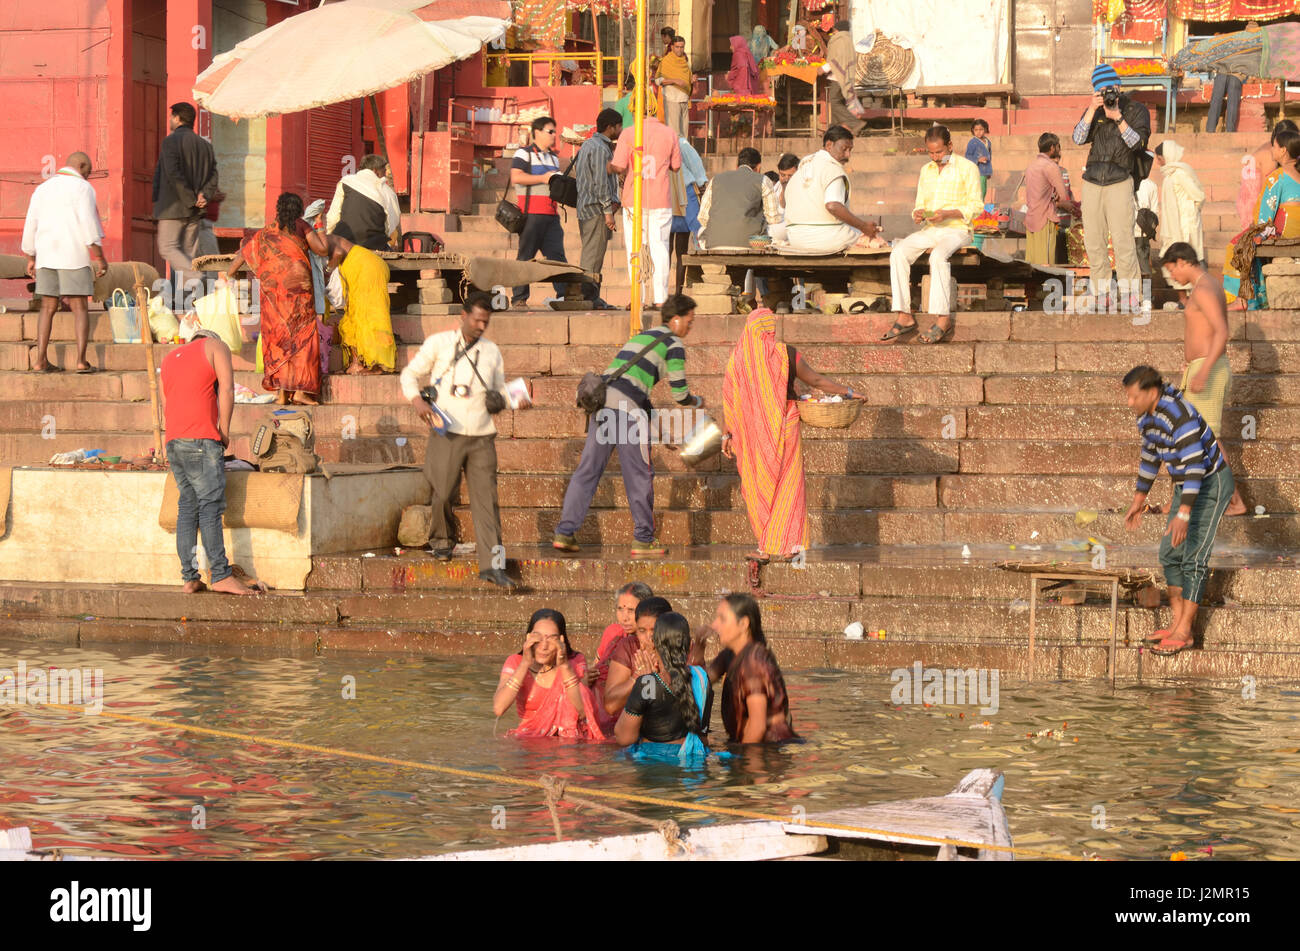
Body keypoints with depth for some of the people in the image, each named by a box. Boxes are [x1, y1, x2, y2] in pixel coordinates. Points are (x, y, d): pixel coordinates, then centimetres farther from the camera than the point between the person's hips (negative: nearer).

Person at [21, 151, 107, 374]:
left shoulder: (42, 189, 15)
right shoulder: (82, 188, -4)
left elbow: (31, 225, 15)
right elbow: (88, 224, -12)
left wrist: (31, 259, 22)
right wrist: (100, 258, -9)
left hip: (46, 256, 5)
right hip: (74, 255, -5)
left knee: (48, 307, 8)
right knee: (79, 307, -1)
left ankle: (41, 359, 0)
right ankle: (82, 360, -8)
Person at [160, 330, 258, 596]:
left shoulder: (170, 358, 27)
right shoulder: (216, 347, 8)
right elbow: (227, 389, -5)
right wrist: (224, 431, 1)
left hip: (173, 442, 7)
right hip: (201, 439, -7)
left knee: (187, 506, 7)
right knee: (211, 504, -9)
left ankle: (189, 579, 2)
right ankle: (221, 575, -14)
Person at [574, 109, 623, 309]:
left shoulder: (587, 145, 18)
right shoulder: (600, 149, -13)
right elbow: (601, 182, -19)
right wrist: (608, 211, -17)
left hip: (585, 208, 10)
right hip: (597, 208, -10)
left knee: (591, 254, 11)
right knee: (593, 257, -9)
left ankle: (593, 298, 12)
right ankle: (588, 296, -9)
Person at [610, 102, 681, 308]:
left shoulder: (628, 133, -6)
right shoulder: (669, 134, -1)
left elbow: (619, 167, -9)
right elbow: (676, 166, 8)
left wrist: (608, 166, 12)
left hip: (634, 200, -1)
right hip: (661, 201, 1)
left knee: (634, 250, 5)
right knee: (659, 249, 6)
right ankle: (660, 298, 3)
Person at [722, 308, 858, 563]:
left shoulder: (737, 358, -3)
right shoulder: (786, 354, -9)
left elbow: (729, 399, -1)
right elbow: (817, 381, -1)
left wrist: (727, 434, 7)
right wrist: (848, 393, 12)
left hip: (750, 430, 2)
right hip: (783, 427, -2)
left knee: (758, 486, 12)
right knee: (786, 485, 9)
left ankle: (767, 547, 13)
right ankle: (783, 546, 6)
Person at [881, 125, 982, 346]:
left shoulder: (967, 168, 0)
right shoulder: (926, 171, 18)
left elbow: (976, 206, -5)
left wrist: (947, 214, -19)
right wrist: (918, 214, -5)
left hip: (956, 230, -6)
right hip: (929, 230, 6)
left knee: (938, 255, -38)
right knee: (899, 253, -22)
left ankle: (942, 318, -37)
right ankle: (904, 315, -26)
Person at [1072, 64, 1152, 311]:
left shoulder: (1136, 110, 3)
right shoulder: (1093, 111, 13)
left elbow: (1137, 143, -10)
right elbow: (1078, 138, -1)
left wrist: (1118, 118, -19)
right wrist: (1092, 110, -11)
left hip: (1120, 182, -4)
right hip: (1092, 183, 4)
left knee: (1123, 242, -13)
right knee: (1094, 244, 3)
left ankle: (1129, 301, -11)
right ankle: (1101, 299, 9)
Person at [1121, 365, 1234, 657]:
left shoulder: (1179, 416, -31)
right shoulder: (1146, 416, 0)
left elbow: (1194, 465, -35)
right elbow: (1150, 457, 15)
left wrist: (1183, 515, -39)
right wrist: (1138, 501, 18)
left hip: (1212, 482, -9)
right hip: (1186, 484, 10)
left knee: (1194, 558, -10)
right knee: (1170, 553, 8)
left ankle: (1184, 632, -7)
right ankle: (1178, 623, 14)